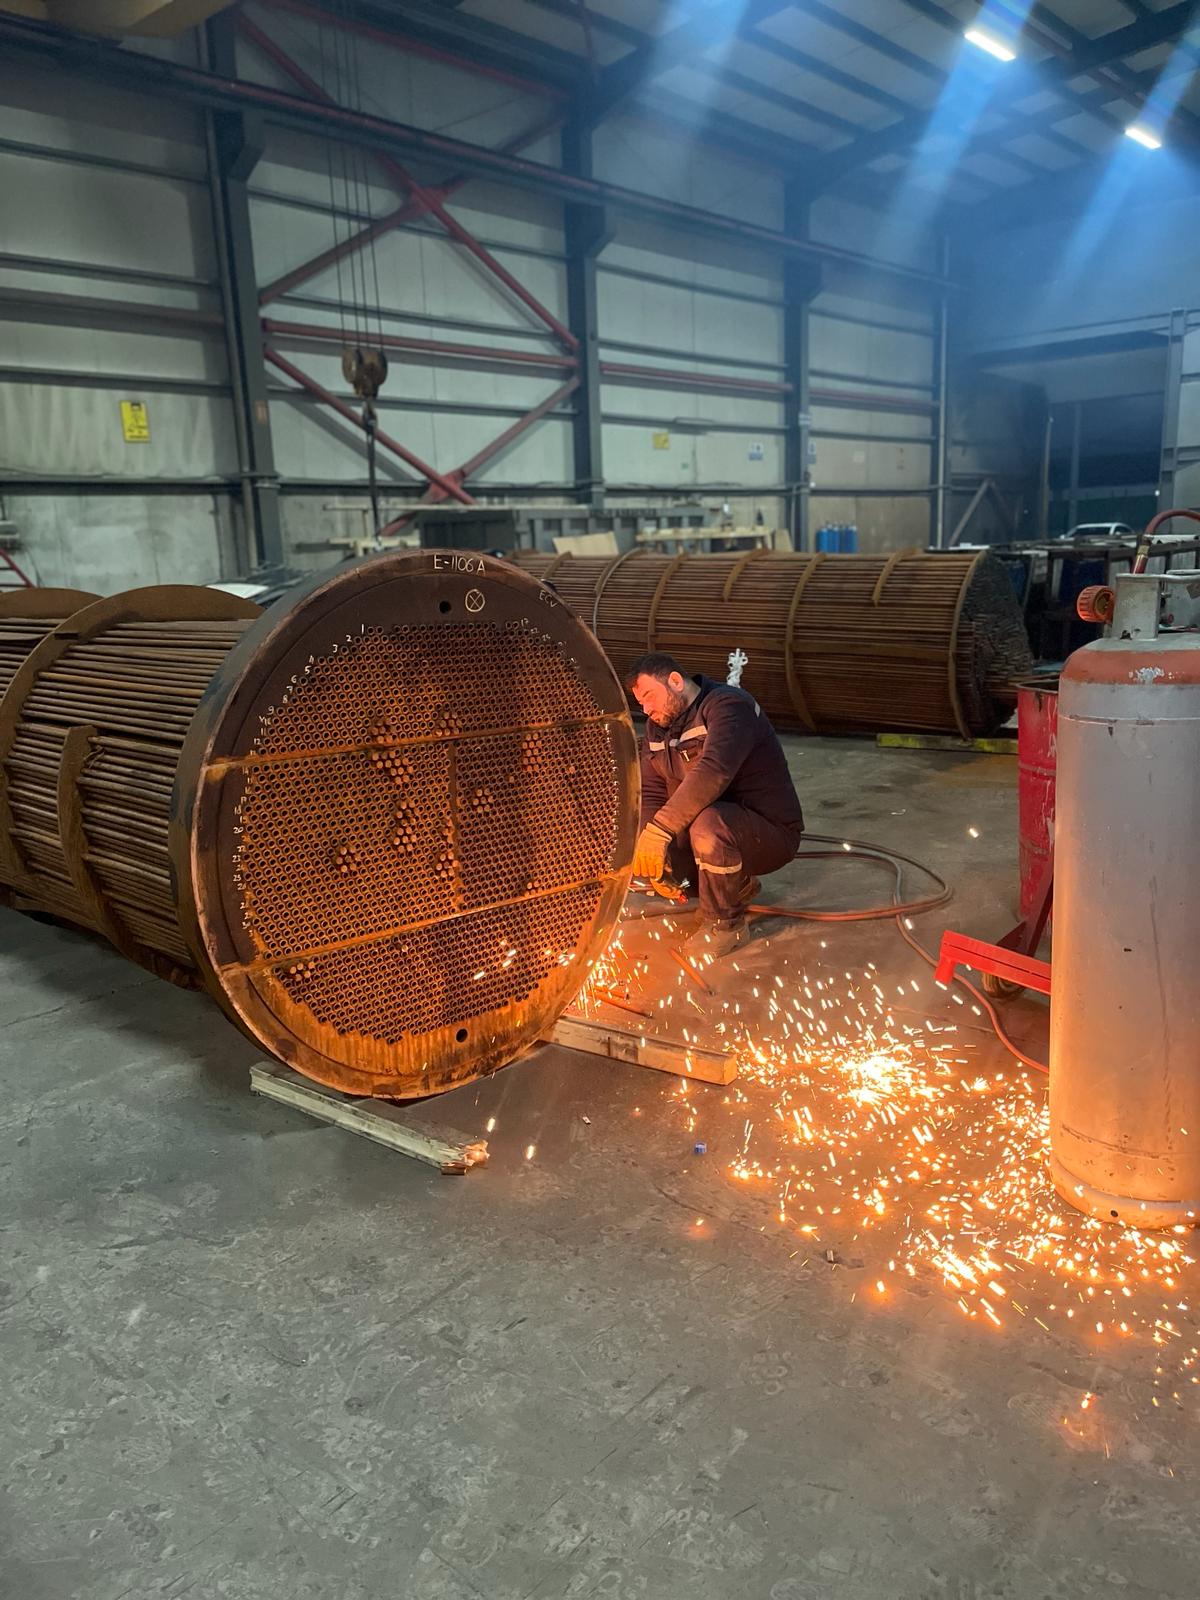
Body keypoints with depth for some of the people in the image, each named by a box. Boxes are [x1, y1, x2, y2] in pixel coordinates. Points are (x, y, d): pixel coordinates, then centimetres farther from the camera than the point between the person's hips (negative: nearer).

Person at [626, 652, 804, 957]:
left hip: (772, 833, -9)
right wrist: (651, 859, -14)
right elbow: (651, 793, 1)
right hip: (720, 820, 9)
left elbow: (713, 774, -37)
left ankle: (724, 922, -13)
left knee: (708, 824, -38)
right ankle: (737, 885, 14)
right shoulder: (657, 728, 6)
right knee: (637, 850, -4)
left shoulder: (728, 705, -21)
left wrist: (659, 829, -42)